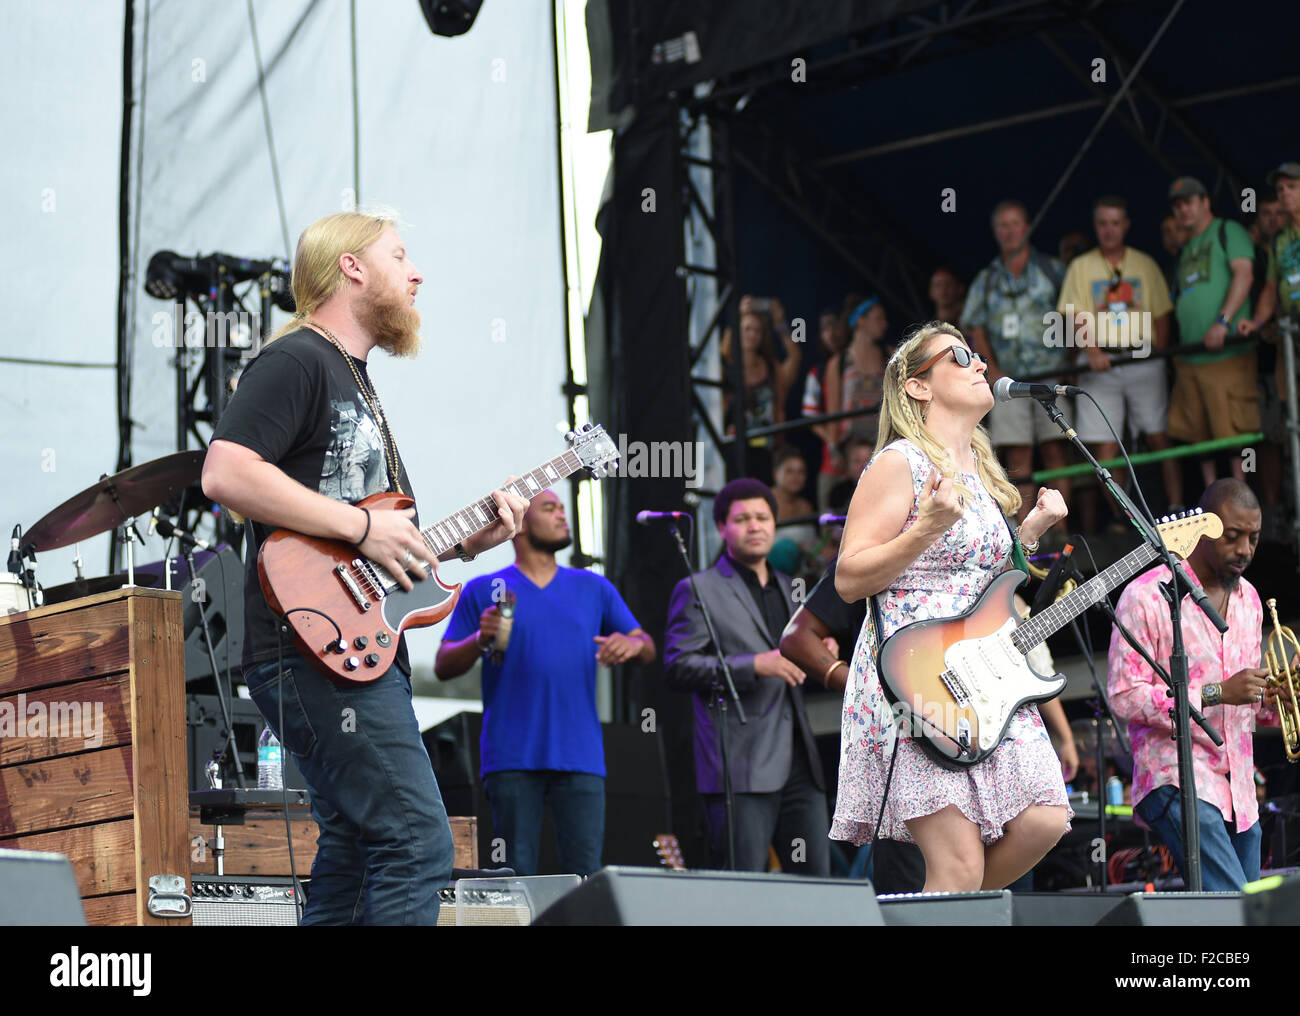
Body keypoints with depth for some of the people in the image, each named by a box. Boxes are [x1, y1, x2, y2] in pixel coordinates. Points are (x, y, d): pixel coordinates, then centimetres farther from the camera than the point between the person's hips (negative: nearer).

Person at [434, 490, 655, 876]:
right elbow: (443, 666, 5)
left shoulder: (594, 588, 17)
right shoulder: (483, 591, 9)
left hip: (579, 755, 2)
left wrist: (632, 644, -8)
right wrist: (480, 640, -15)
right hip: (512, 756, -2)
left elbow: (646, 647, 16)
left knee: (584, 872, -4)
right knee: (516, 875, -2)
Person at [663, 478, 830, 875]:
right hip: (741, 768, -6)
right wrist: (755, 665, -17)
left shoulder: (786, 586, 22)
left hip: (799, 765, 6)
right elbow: (678, 667, -9)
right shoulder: (699, 590, 1)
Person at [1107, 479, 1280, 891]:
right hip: (1176, 780, -7)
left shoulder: (1248, 598, 16)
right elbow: (1123, 698, -13)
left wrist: (1272, 700, 1)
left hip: (1239, 791, 8)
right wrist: (1216, 693, -20)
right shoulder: (1147, 596, -7)